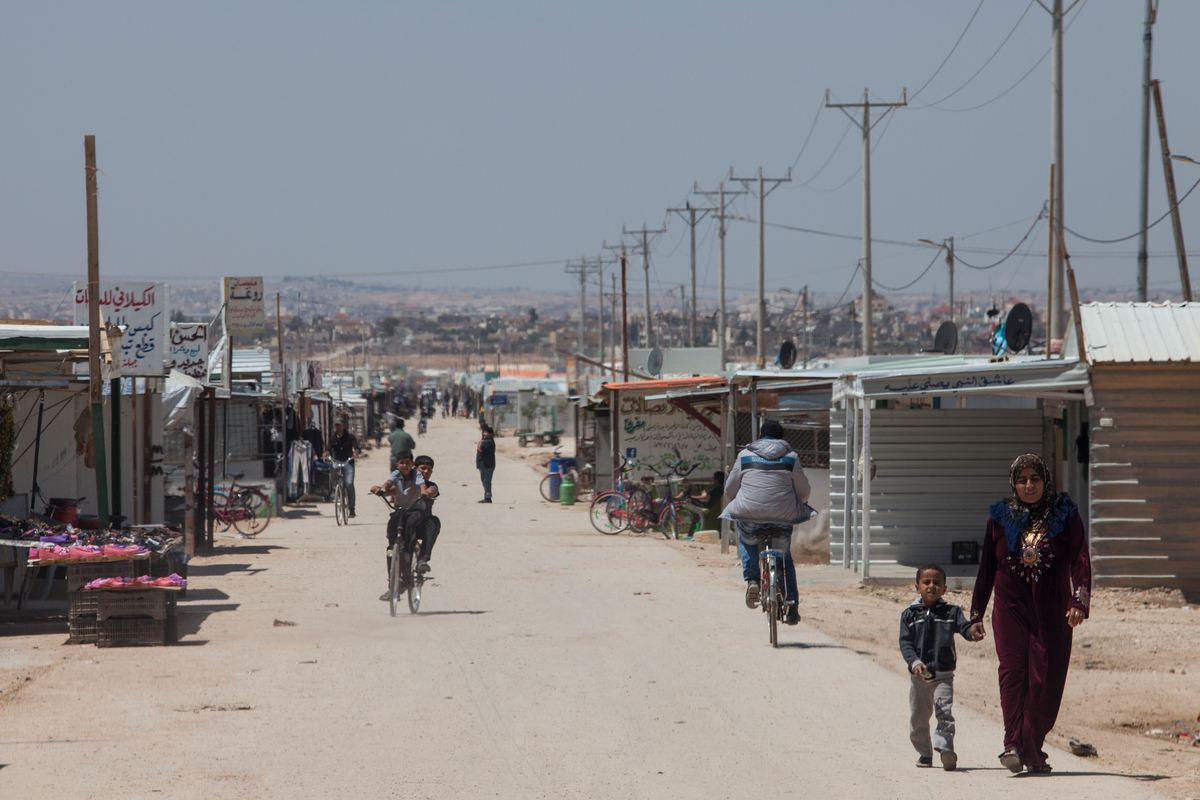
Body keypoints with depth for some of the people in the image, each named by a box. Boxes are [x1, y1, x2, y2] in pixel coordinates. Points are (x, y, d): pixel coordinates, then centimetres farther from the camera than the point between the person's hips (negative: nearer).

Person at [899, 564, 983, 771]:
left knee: (944, 711, -19)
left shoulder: (951, 612, 5)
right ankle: (924, 753, 26)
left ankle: (945, 748, -25)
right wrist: (914, 662, -20)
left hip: (943, 674, -2)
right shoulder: (909, 615, 6)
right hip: (918, 676, 2)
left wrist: (973, 633, -36)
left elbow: (964, 626, -11)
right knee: (918, 718, 10)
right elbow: (905, 643, -2)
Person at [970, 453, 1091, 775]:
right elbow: (986, 568, 17)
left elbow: (1080, 560, -1)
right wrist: (976, 614, 17)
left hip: (1052, 611, -1)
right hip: (1010, 607, 1)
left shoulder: (1065, 514, 6)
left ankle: (1033, 751, 7)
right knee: (1013, 671, -16)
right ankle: (1013, 746, -25)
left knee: (1045, 680, -5)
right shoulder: (1001, 517, 11)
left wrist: (1079, 602, -16)